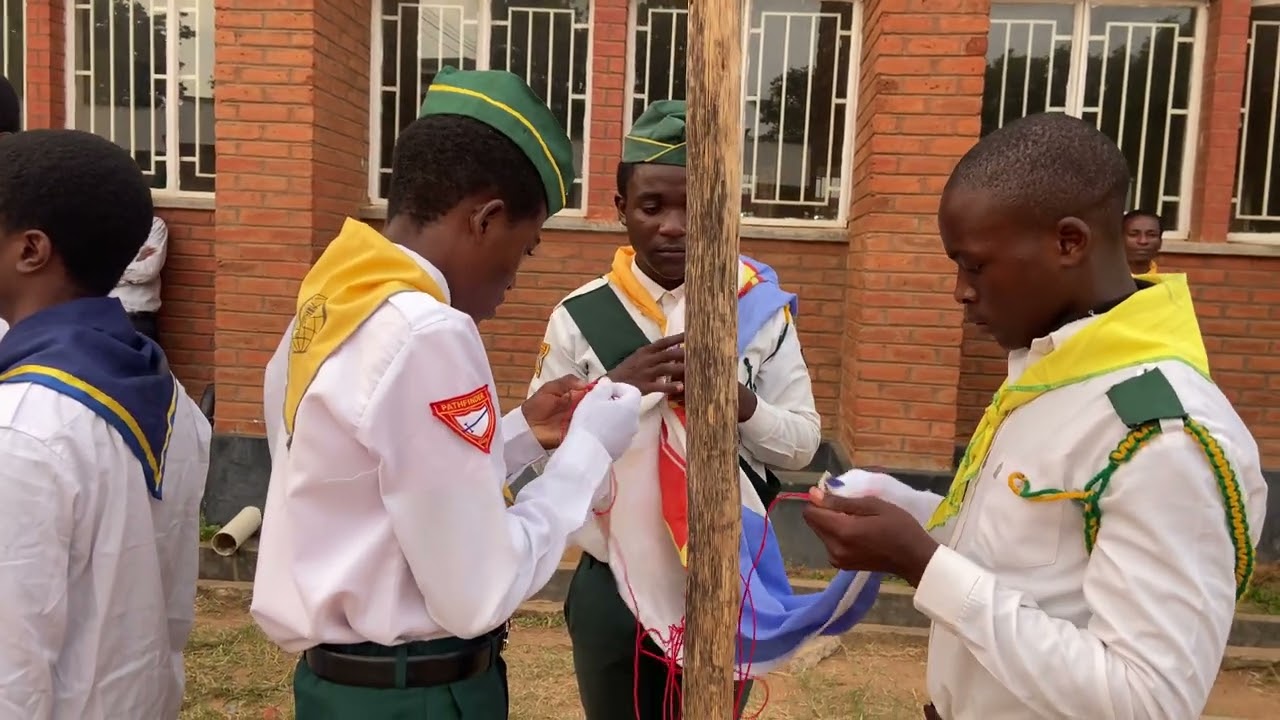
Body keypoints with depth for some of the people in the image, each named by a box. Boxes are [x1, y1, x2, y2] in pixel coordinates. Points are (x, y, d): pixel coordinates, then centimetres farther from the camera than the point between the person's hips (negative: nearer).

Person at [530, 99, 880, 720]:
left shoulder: (761, 308, -5)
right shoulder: (580, 316, -7)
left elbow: (802, 444, -2)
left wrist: (740, 399, -22)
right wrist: (613, 390, -20)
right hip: (613, 589, 0)